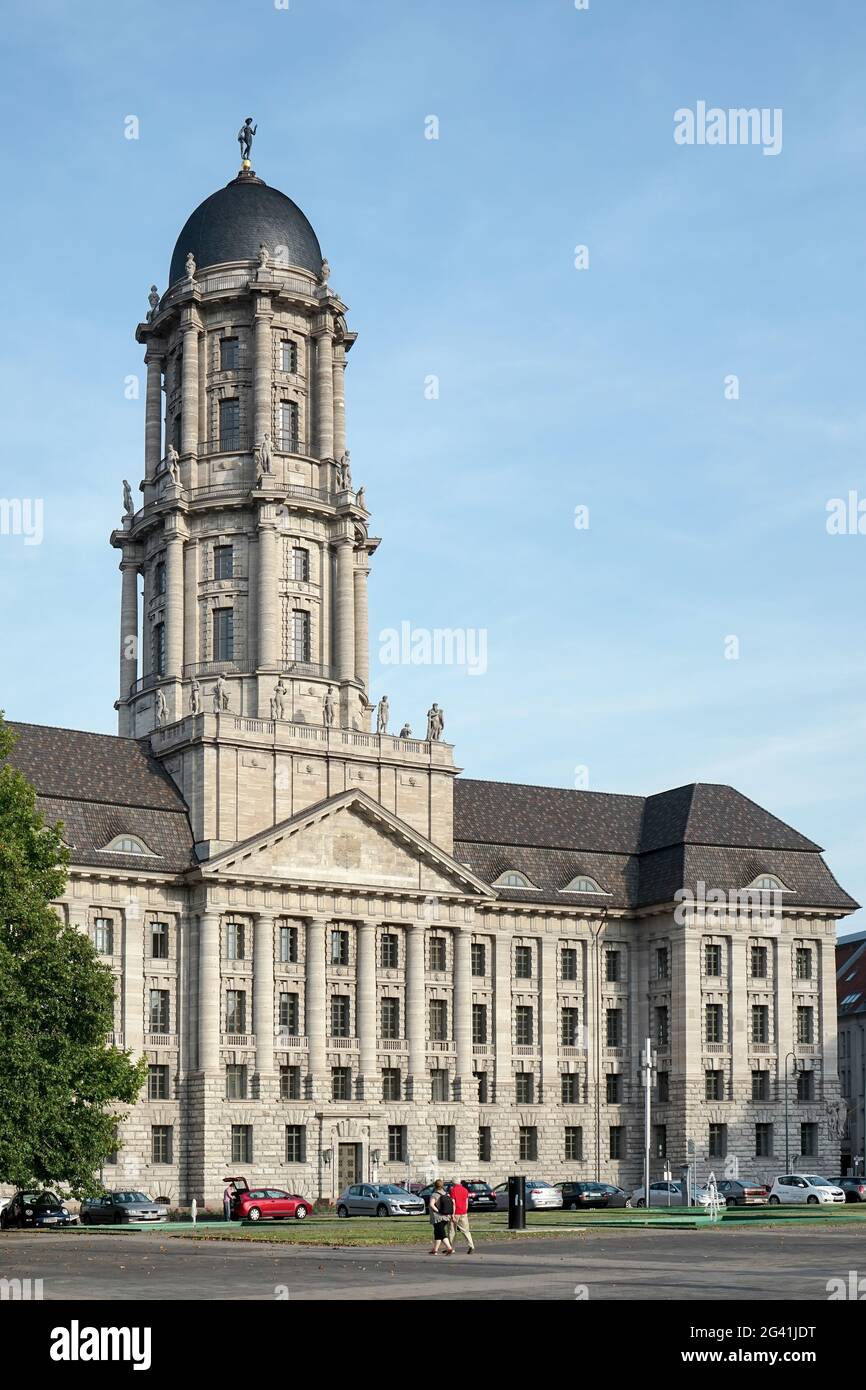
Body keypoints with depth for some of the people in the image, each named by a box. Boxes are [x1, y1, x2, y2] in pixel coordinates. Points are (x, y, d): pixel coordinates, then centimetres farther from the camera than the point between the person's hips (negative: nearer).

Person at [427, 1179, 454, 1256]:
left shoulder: (434, 1195, -11)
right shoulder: (446, 1194, 5)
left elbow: (431, 1204, -26)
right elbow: (453, 1203, 1)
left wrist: (437, 1210, -16)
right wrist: (452, 1214, 2)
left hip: (437, 1217, -6)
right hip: (446, 1217, 6)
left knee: (442, 1234, -5)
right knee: (437, 1233, 19)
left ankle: (449, 1249, -18)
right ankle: (434, 1250, 25)